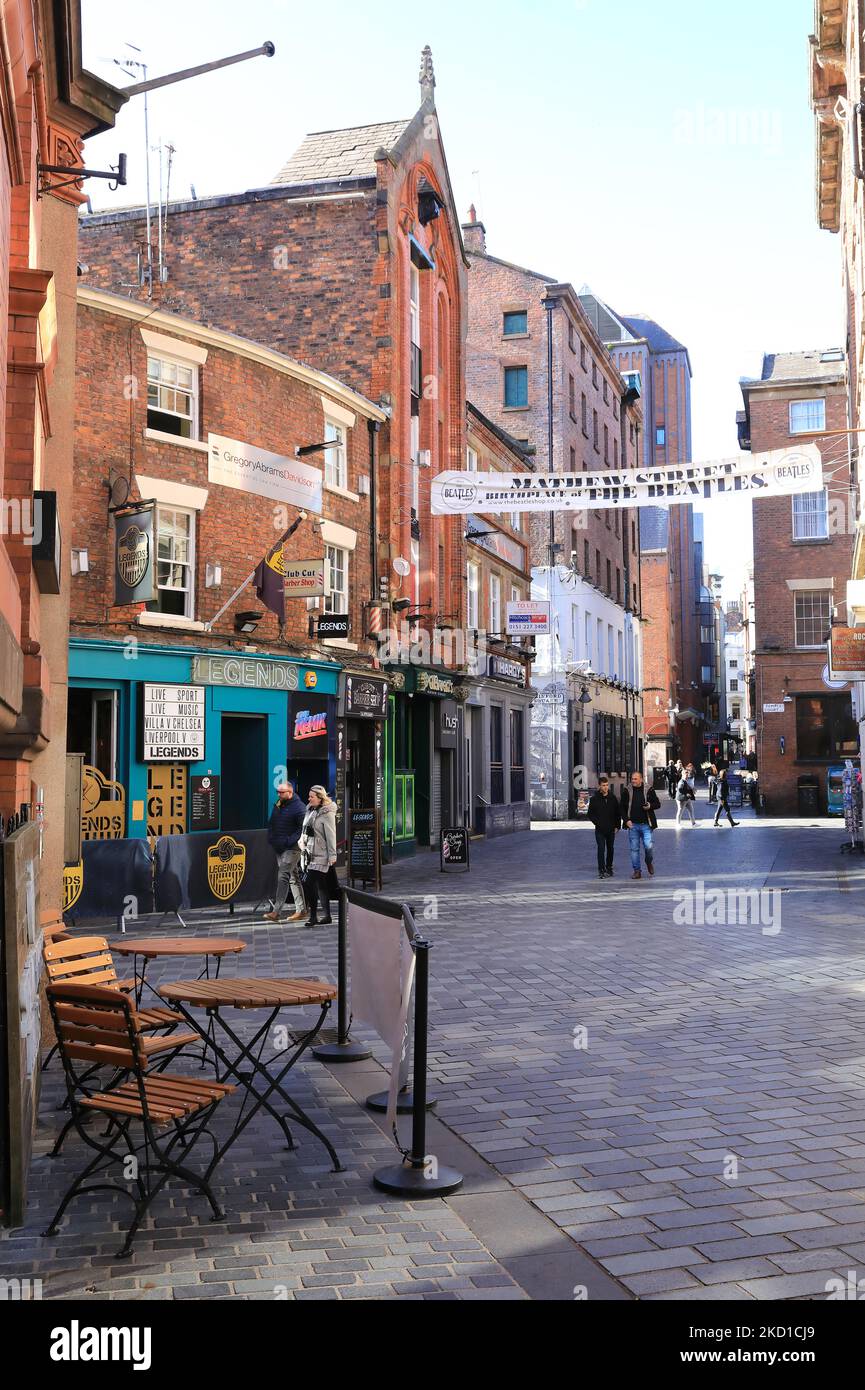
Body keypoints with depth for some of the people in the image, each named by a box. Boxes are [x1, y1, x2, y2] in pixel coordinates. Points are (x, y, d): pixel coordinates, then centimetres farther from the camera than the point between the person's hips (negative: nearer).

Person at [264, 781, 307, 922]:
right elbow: (271, 824, 23)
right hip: (279, 848, 9)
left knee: (283, 876, -16)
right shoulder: (278, 805, 13)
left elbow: (303, 828, -17)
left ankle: (276, 911, -19)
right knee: (293, 878, 12)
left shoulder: (298, 807, -12)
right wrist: (271, 838, 7)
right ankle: (301, 910, 19)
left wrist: (289, 841, -20)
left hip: (291, 848, -9)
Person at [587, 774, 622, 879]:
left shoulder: (612, 798, 5)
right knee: (601, 849, -9)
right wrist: (598, 823, -11)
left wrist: (617, 826, 5)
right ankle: (601, 870, -8)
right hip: (600, 830, -3)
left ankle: (609, 868, 23)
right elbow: (590, 814, -1)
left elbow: (618, 812, 12)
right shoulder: (595, 799, -3)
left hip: (611, 829, 3)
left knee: (610, 849, 11)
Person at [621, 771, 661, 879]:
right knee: (634, 849, 3)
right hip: (632, 825, 2)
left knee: (649, 846, -10)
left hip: (646, 824, -2)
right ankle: (637, 870, 12)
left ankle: (649, 862, 20)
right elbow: (622, 808, 8)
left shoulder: (649, 790, 2)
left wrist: (650, 806, -13)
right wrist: (626, 820, -5)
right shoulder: (627, 791, 4)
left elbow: (657, 804, 8)